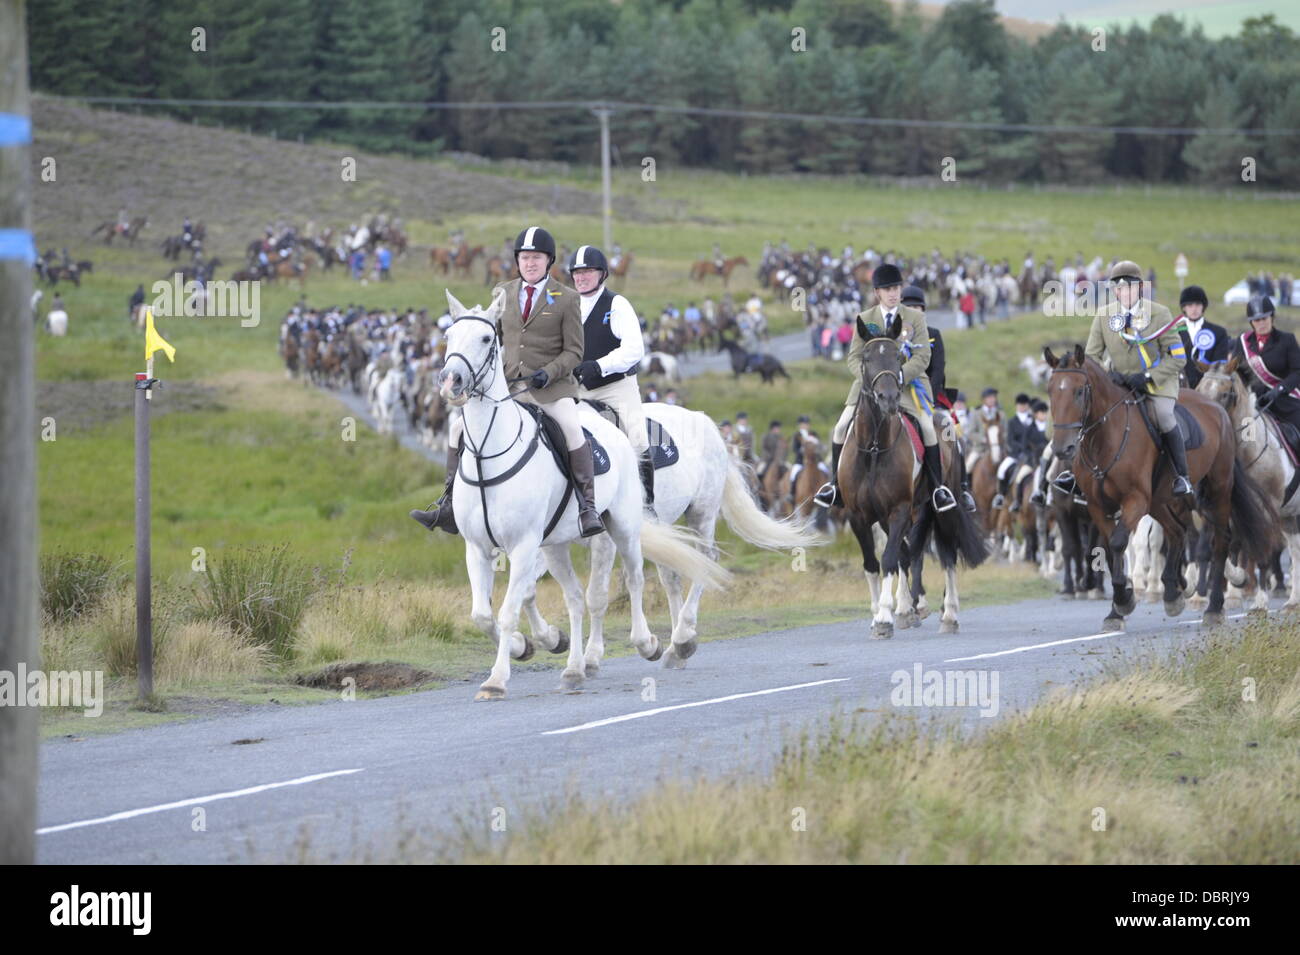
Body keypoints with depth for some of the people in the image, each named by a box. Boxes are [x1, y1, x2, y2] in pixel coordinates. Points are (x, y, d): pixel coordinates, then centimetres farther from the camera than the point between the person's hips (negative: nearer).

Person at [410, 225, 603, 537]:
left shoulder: (566, 299, -1)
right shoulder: (502, 293, 11)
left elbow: (573, 351, -1)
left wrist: (548, 373, -18)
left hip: (551, 386, -5)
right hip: (508, 383, 5)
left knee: (573, 429, -31)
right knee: (459, 428, -3)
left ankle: (587, 507, -27)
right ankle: (449, 507, 4)